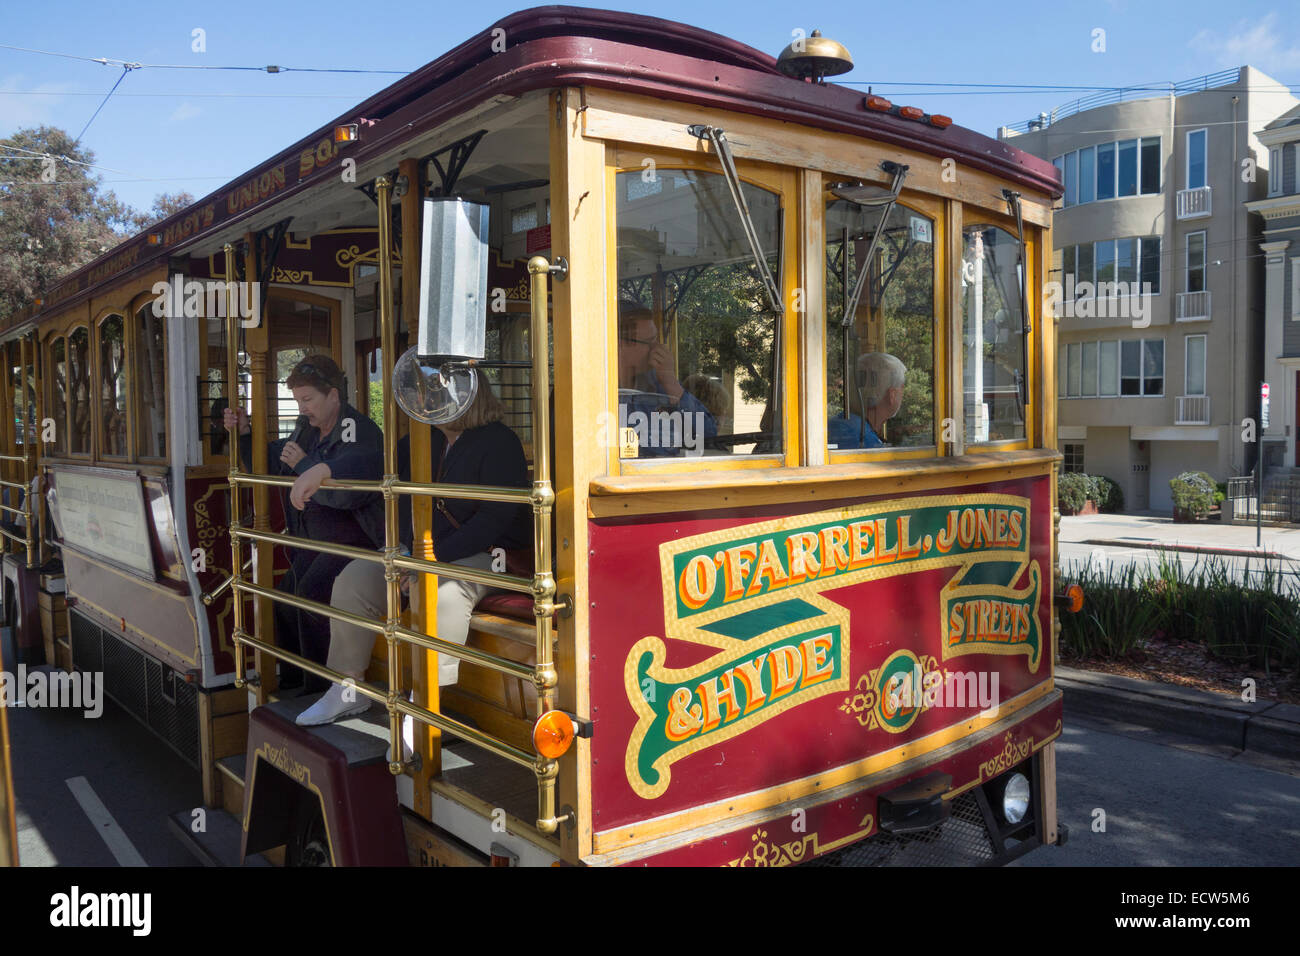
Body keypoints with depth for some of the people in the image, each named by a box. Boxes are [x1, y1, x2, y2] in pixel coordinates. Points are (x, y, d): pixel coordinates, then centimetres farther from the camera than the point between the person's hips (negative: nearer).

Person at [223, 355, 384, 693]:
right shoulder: (306, 429, 11)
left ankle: (320, 689, -12)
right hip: (315, 539, 9)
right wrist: (244, 433, 11)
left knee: (310, 592, -25)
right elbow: (270, 465, 25)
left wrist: (304, 465, -24)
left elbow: (348, 493, -30)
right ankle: (292, 682, 22)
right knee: (285, 595, 4)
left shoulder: (362, 433, -16)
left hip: (353, 540, -9)